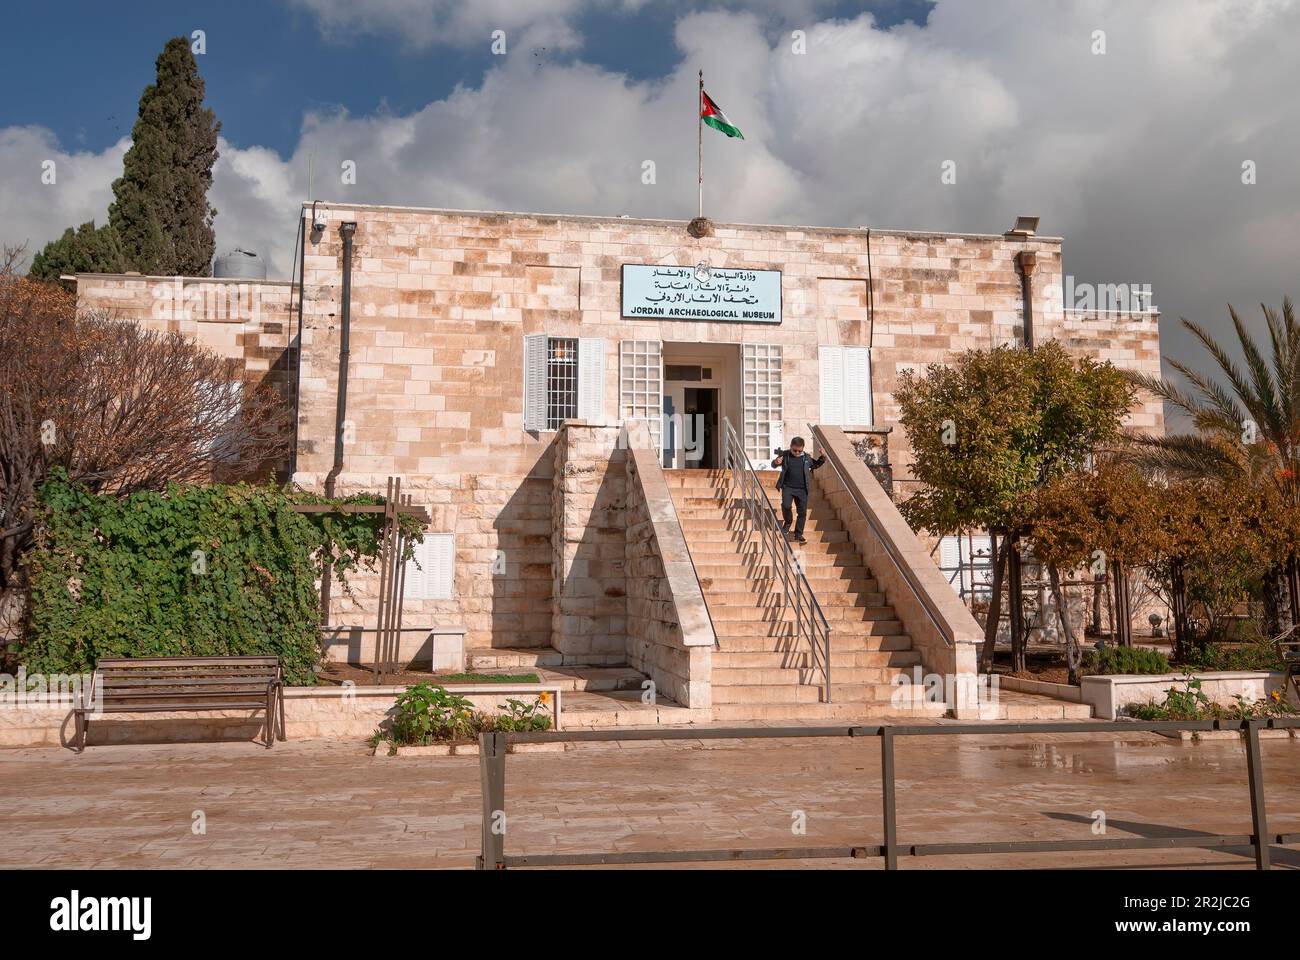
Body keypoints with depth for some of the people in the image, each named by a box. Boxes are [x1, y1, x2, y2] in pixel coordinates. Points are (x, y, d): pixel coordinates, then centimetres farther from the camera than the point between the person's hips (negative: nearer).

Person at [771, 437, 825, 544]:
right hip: (788, 487, -2)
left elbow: (815, 465, 23)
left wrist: (822, 458, 4)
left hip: (802, 489, 2)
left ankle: (798, 535, 15)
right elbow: (773, 465, 5)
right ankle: (787, 522, 7)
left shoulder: (806, 457, 5)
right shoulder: (785, 455, -1)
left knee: (802, 512, 3)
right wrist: (776, 462, -20)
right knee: (786, 505, -23)